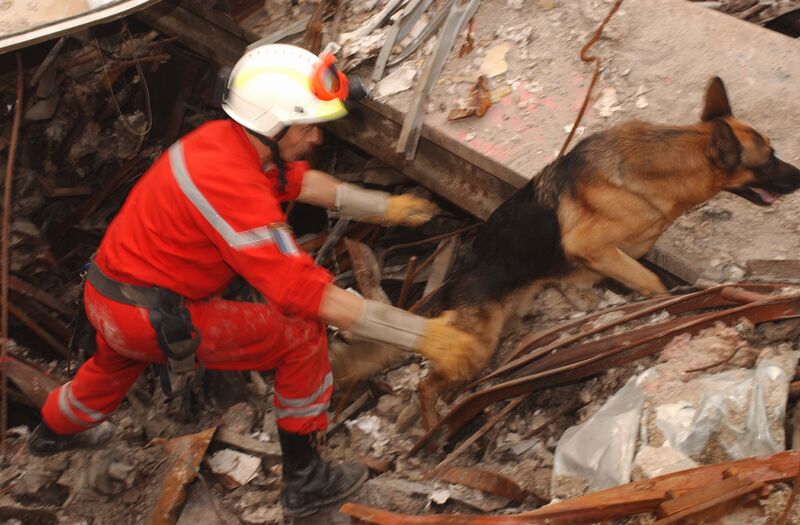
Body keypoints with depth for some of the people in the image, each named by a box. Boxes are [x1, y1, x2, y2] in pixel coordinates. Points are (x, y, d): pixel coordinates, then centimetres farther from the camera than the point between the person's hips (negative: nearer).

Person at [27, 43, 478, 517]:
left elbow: (303, 181, 12)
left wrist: (384, 207, 14)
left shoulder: (224, 139, -5)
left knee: (118, 361, 41)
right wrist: (419, 333, -34)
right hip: (152, 320, -9)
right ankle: (305, 480, 8)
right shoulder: (233, 186, -32)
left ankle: (56, 430, 71)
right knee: (303, 335, -5)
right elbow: (305, 292, -35)